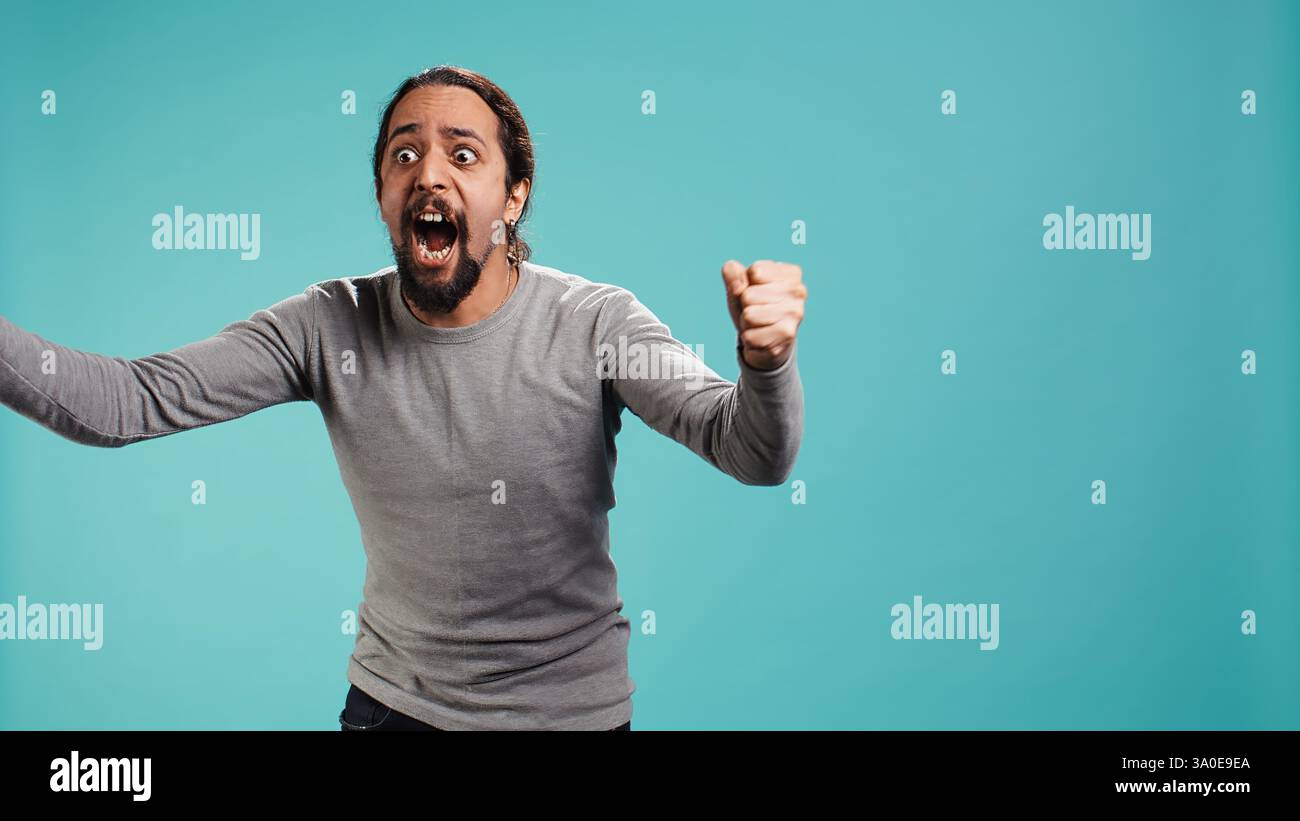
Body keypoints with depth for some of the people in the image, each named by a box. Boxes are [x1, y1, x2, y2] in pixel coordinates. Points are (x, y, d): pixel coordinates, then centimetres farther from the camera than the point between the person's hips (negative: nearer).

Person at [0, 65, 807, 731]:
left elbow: (755, 455, -27)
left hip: (571, 703, -1)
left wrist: (766, 363, -50)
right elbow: (128, 402, -16)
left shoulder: (595, 322, -17)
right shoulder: (330, 326, -11)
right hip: (395, 696, 2)